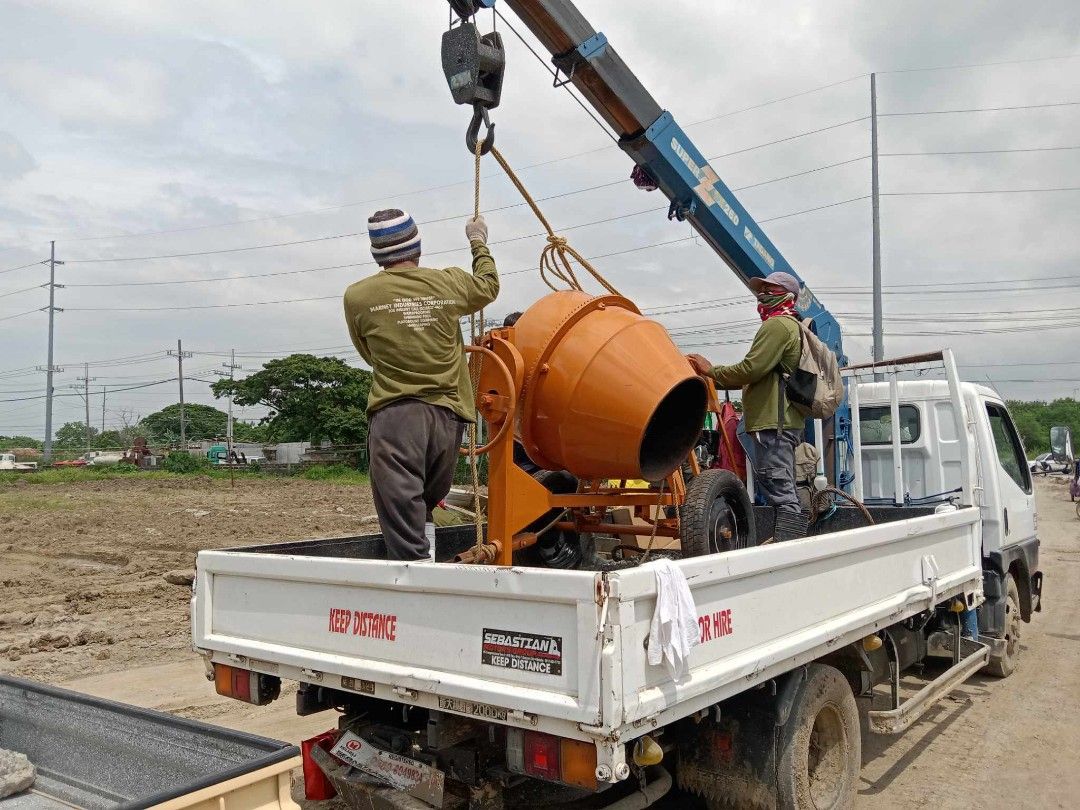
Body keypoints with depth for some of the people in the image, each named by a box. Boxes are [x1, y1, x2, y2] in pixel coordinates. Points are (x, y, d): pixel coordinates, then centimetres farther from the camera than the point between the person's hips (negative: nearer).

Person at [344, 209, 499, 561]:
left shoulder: (357, 296, -1)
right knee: (427, 503, 22)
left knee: (402, 523, -2)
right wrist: (479, 242, 43)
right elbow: (489, 286, 26)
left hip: (394, 414, -2)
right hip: (447, 414, 3)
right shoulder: (450, 282, 4)